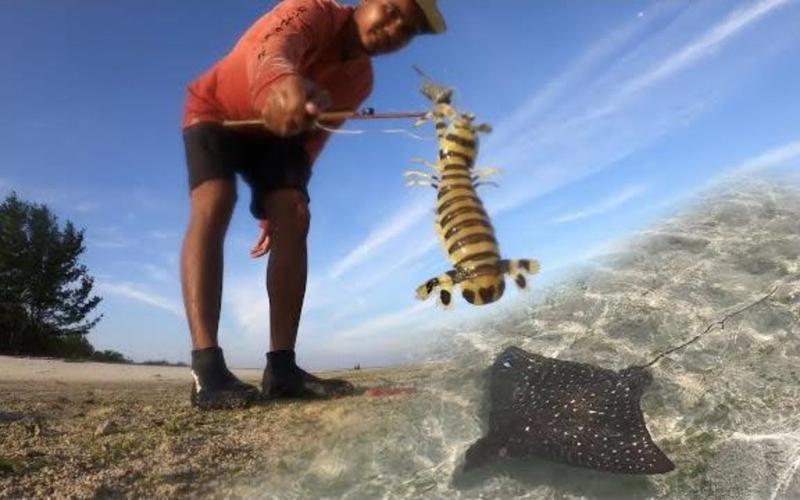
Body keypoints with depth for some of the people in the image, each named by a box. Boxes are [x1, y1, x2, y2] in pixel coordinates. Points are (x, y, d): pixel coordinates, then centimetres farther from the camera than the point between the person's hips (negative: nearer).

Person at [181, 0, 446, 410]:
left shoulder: (359, 81, -8)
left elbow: (314, 135, -1)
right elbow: (272, 49, -51)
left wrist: (281, 201, -5)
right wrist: (281, 82, -76)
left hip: (276, 130, 5)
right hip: (215, 113, -5)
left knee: (294, 219, -17)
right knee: (213, 205, -29)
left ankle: (281, 367, -20)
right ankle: (206, 370, -37)